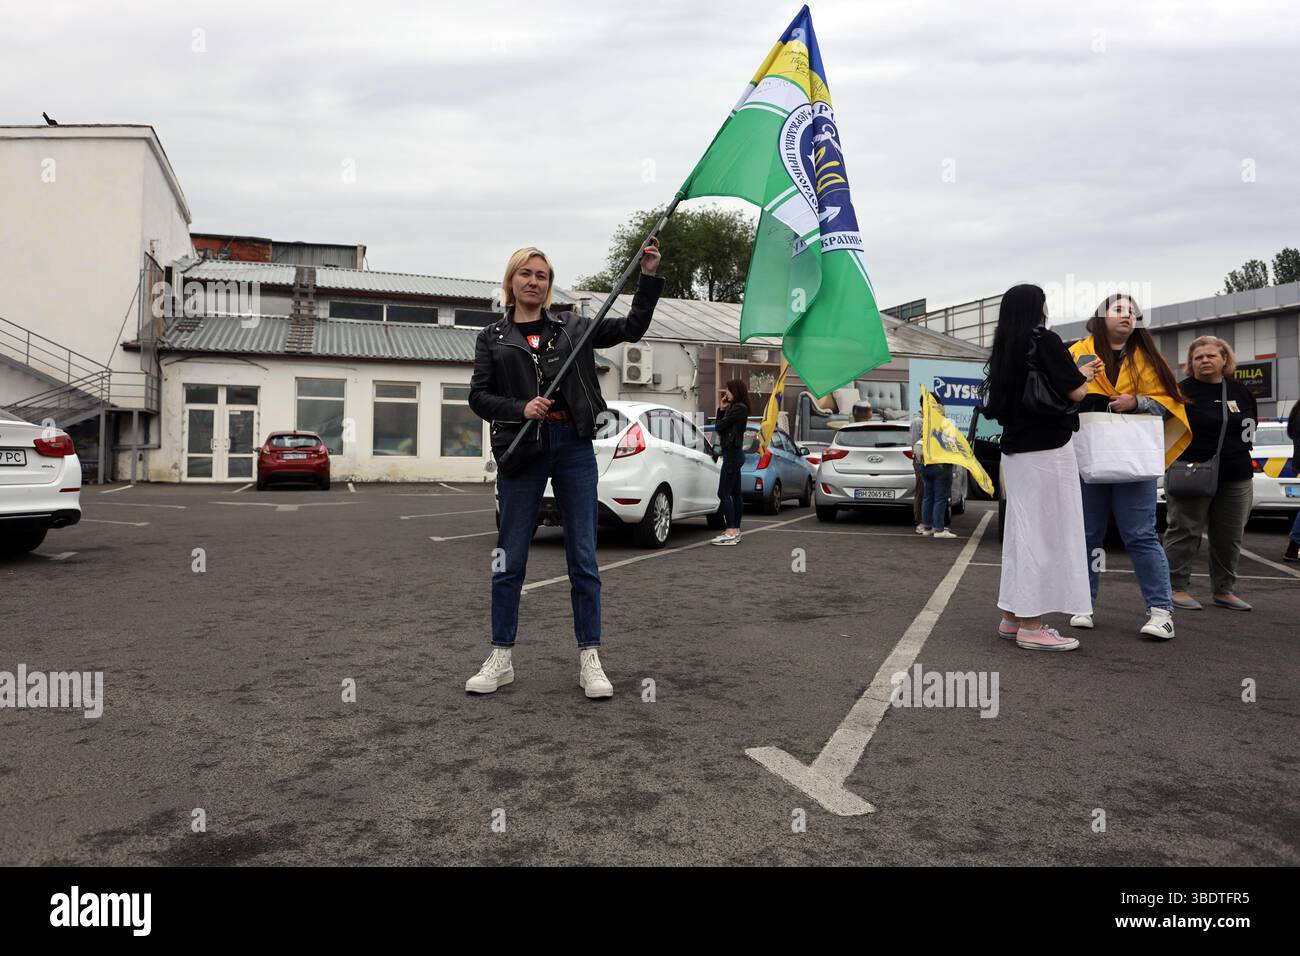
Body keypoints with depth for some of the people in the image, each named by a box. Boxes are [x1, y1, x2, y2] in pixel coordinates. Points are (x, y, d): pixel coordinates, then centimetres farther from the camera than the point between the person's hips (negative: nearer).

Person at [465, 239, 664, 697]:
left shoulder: (572, 327, 12)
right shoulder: (492, 337, 10)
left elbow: (631, 329, 8)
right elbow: (479, 396, 4)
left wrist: (649, 277, -3)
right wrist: (521, 408, -14)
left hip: (573, 447, 1)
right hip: (520, 452, 0)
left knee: (583, 557, 1)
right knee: (510, 559, 4)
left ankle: (589, 659, 10)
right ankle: (500, 659, 16)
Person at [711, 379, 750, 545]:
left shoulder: (738, 408, -14)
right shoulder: (736, 408, 17)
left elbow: (718, 426, -14)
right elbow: (719, 426, 15)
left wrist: (722, 410, 6)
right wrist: (721, 409, 6)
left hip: (732, 454, -11)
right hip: (734, 453, 11)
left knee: (724, 493, -12)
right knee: (735, 494, 11)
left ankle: (730, 532, -13)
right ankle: (736, 531, 16)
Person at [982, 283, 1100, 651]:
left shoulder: (1004, 350, 13)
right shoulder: (1045, 340, -9)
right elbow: (1074, 392, -11)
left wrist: (1078, 374, 23)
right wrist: (1084, 375, 10)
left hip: (1015, 451, 8)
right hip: (1048, 449, -8)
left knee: (1022, 531, 12)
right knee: (1046, 532, -5)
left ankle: (1013, 617, 16)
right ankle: (1031, 627, -4)